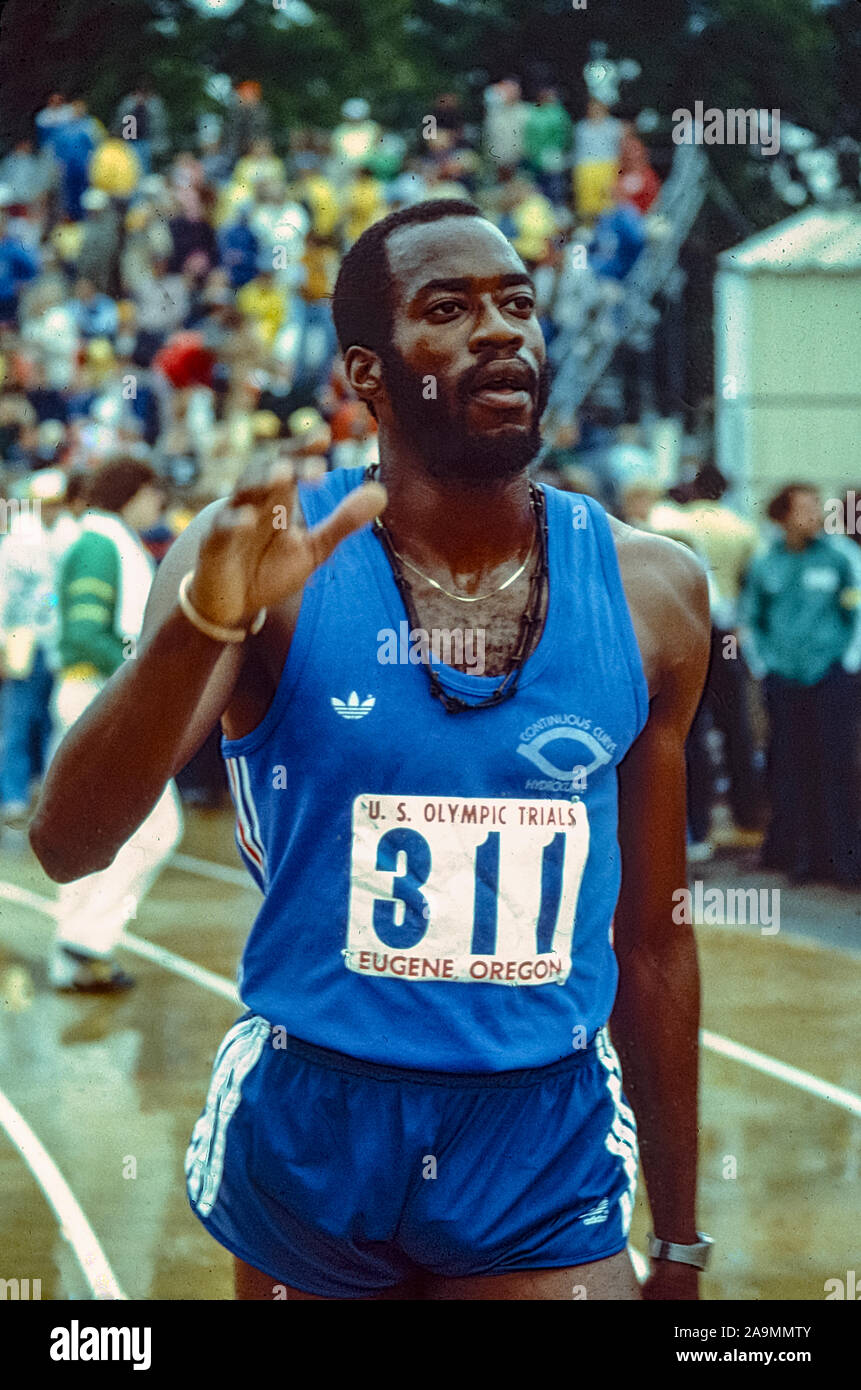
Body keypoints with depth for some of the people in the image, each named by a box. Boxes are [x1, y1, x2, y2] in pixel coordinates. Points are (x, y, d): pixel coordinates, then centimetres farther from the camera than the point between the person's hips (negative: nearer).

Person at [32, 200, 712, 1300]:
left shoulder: (652, 593, 0)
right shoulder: (268, 555, -8)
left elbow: (653, 943, 8)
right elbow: (66, 847, -19)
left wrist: (680, 1248, 12)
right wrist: (205, 619, -35)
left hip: (547, 1153, 1)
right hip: (308, 1130, -1)